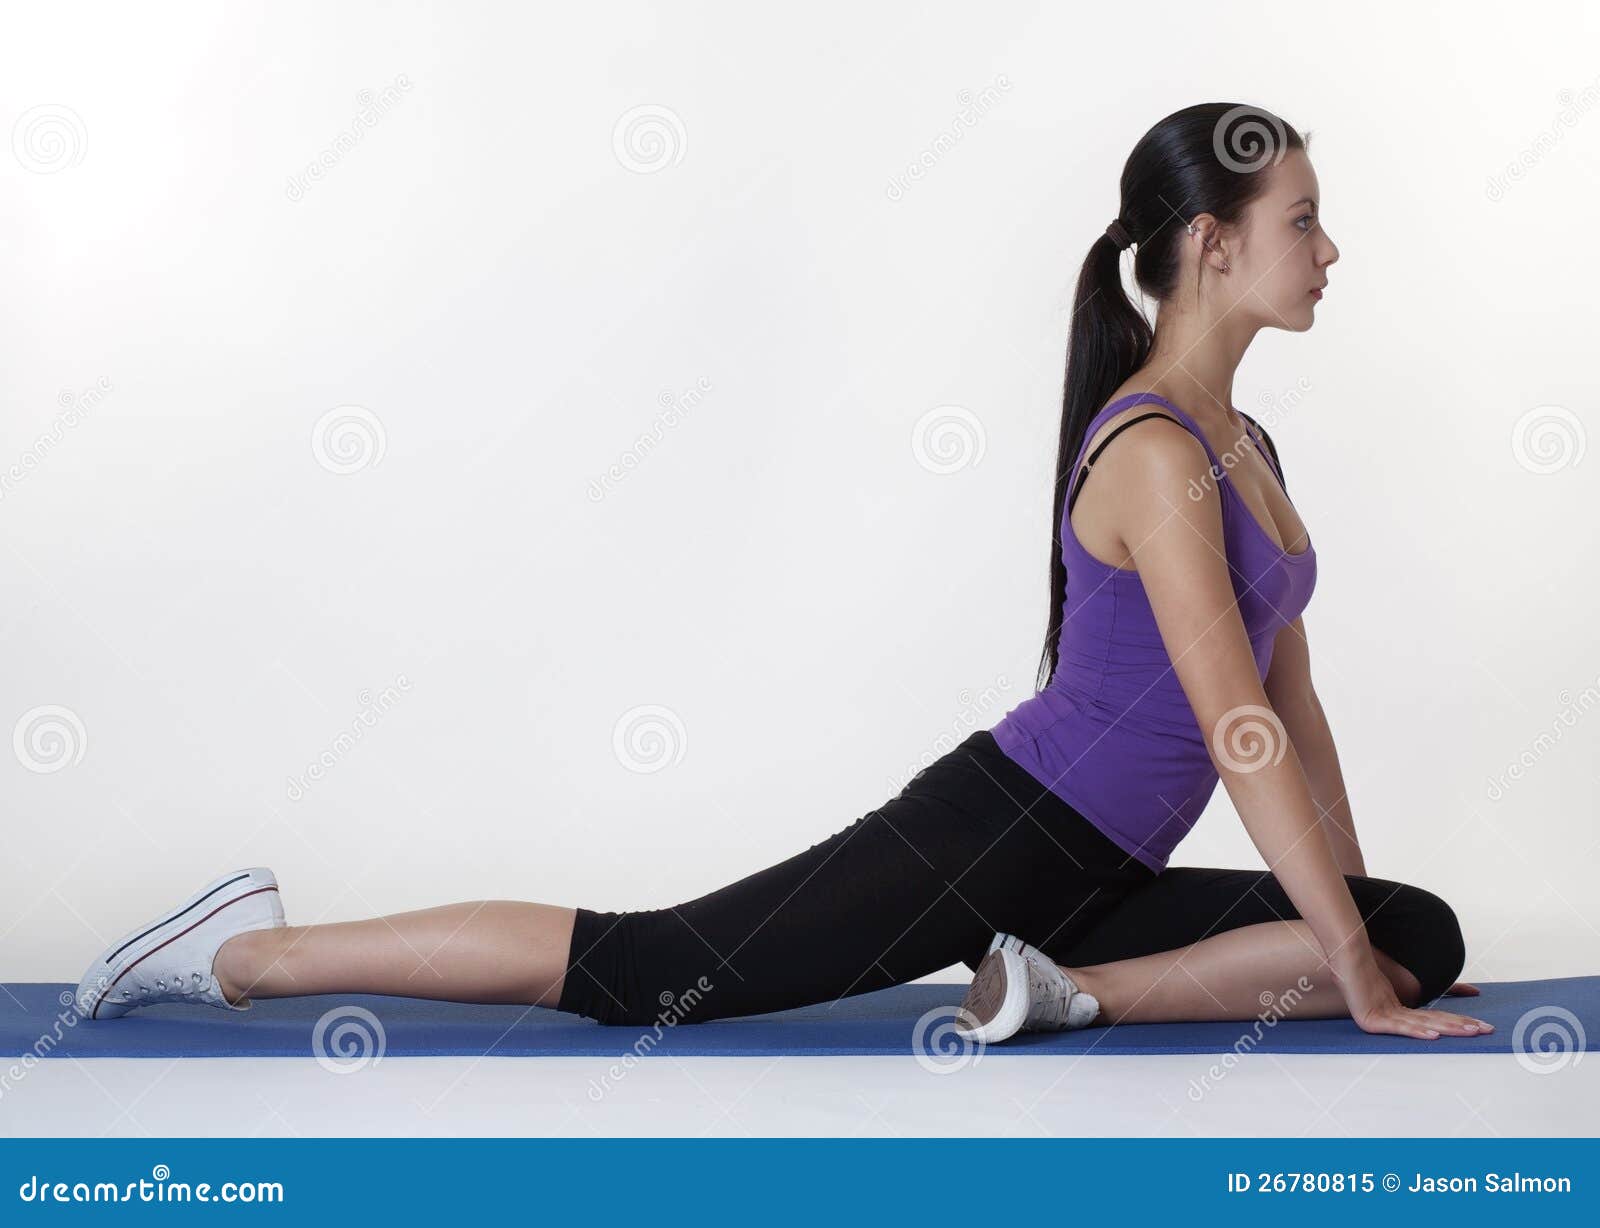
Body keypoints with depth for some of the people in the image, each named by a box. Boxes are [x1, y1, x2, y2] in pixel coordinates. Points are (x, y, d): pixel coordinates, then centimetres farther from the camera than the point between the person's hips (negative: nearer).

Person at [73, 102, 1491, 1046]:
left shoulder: (1245, 445, 12)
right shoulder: (1153, 452, -18)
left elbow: (1293, 706, 17)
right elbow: (1243, 738, -22)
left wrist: (1363, 937, 15)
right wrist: (1353, 974, -16)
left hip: (1084, 875, 9)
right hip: (992, 831, -9)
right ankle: (248, 951, -2)